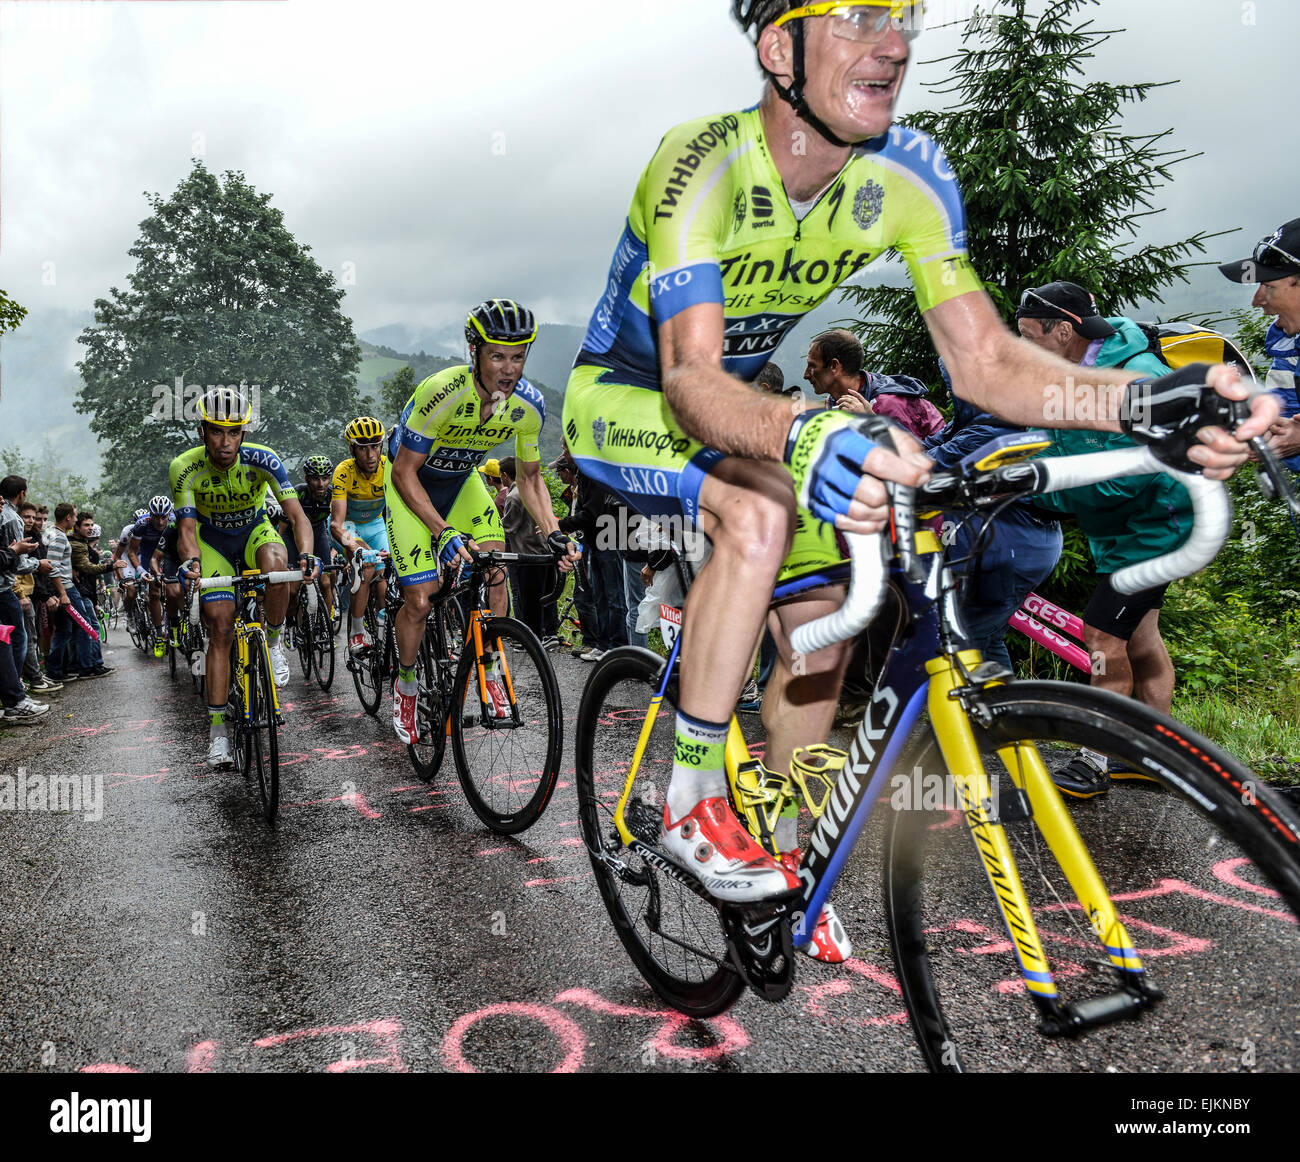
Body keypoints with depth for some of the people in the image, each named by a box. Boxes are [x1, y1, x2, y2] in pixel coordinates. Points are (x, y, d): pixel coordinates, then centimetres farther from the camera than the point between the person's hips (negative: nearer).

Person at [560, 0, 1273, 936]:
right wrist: (800, 437, -63)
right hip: (622, 402, -5)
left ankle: (784, 857, 22)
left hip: (736, 406, 6)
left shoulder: (909, 176, -16)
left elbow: (983, 357, -21)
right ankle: (695, 803, -18)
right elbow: (691, 377, -42)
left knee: (823, 622, -1)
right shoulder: (701, 166, -30)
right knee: (761, 515, -35)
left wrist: (1141, 400, -38)